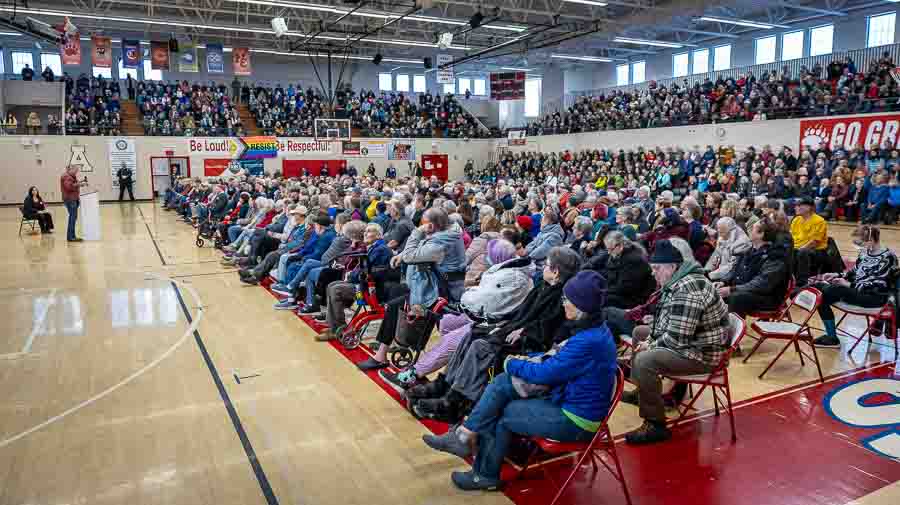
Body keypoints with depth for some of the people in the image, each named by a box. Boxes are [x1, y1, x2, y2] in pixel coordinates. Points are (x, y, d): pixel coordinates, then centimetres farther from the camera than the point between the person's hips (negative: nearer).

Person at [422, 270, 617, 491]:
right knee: (502, 383, -3)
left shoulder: (589, 342, -28)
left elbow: (545, 373, -22)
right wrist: (526, 360, 2)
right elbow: (559, 357, 15)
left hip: (575, 421, -9)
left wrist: (513, 364, -5)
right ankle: (464, 437, 0)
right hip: (570, 400, 9)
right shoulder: (594, 330, 3)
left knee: (501, 413, 0)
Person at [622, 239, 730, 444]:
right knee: (639, 332, 22)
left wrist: (651, 347, -13)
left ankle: (656, 425, -18)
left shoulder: (687, 290, -28)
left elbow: (676, 339, -30)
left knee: (645, 360, -30)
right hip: (686, 341, 11)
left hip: (702, 354, -11)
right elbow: (665, 322, 17)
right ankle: (640, 391, 31)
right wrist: (650, 340, 1)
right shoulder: (677, 282, 5)